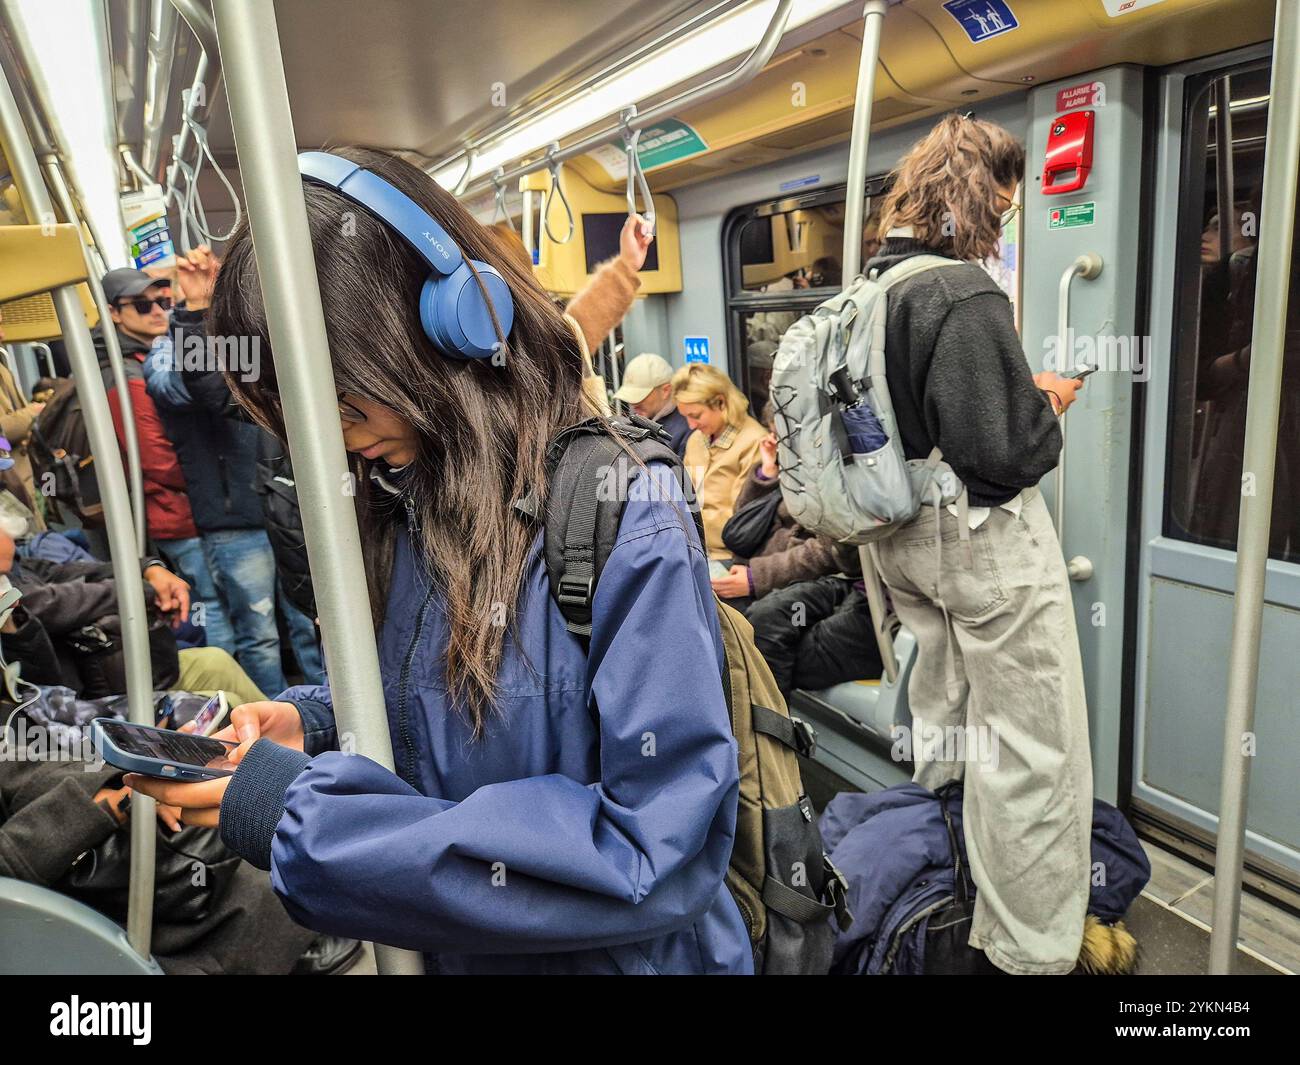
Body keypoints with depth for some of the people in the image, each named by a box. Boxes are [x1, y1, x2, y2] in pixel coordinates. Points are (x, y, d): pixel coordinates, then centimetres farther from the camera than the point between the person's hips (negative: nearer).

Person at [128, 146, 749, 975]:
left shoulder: (628, 525, -27)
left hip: (616, 951, -5)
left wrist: (304, 816, -28)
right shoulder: (399, 502, -4)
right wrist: (313, 724, -12)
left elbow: (656, 855, -28)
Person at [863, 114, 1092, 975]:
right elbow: (1003, 451, -24)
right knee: (1032, 750, 4)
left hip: (906, 538, 9)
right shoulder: (966, 294, -20)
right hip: (989, 542, -9)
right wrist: (1048, 404, -4)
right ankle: (1032, 949, 18)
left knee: (942, 729, 22)